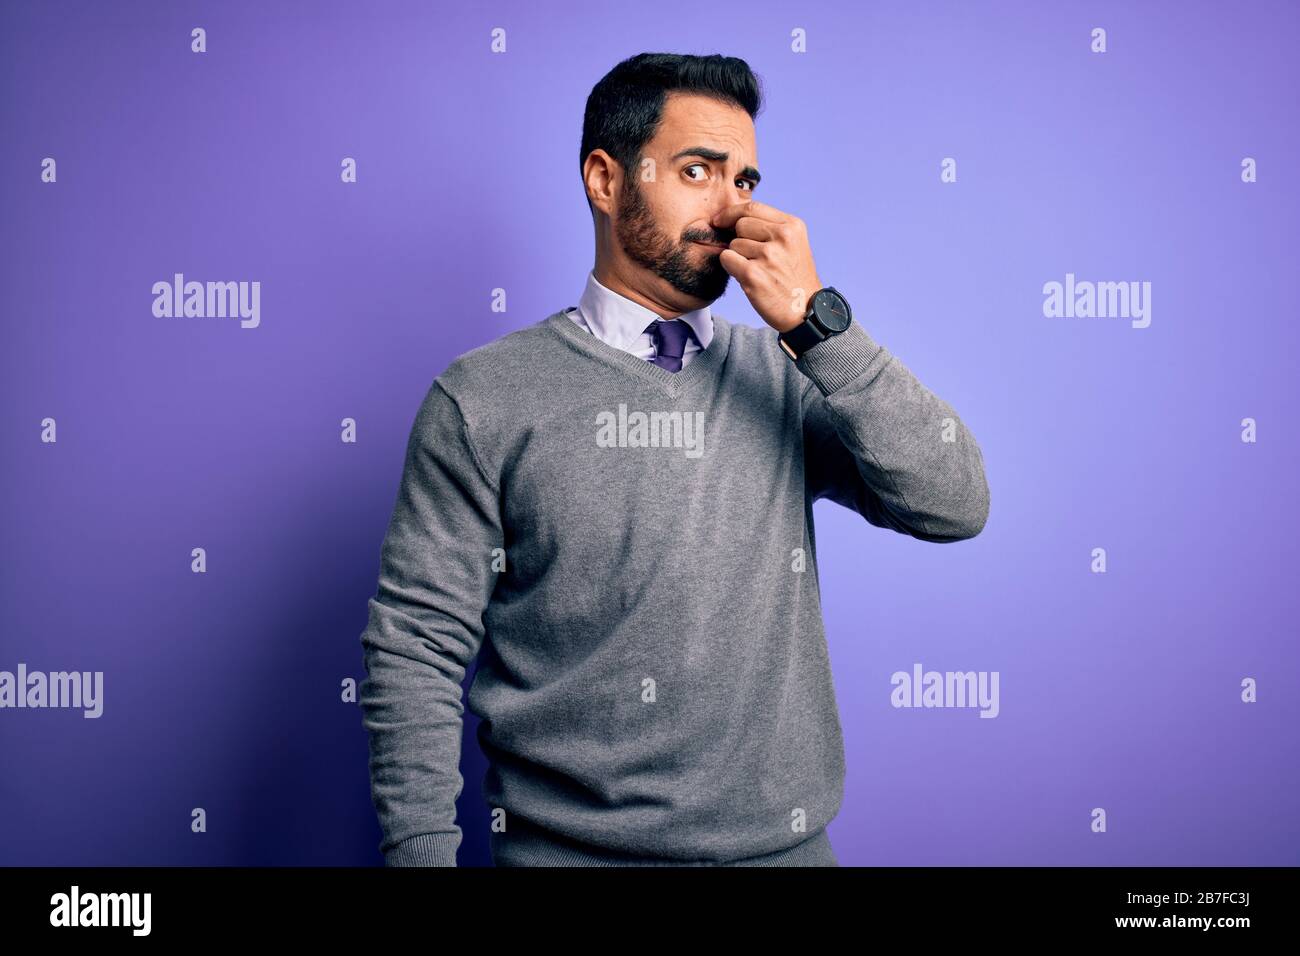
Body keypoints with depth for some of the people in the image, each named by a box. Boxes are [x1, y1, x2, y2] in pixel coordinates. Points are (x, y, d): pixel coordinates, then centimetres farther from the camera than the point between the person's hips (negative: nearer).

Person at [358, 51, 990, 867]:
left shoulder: (788, 376, 2)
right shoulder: (485, 399, -6)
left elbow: (955, 505, -9)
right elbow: (416, 650, -6)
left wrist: (815, 317, -14)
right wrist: (421, 850, -11)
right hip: (564, 842, -2)